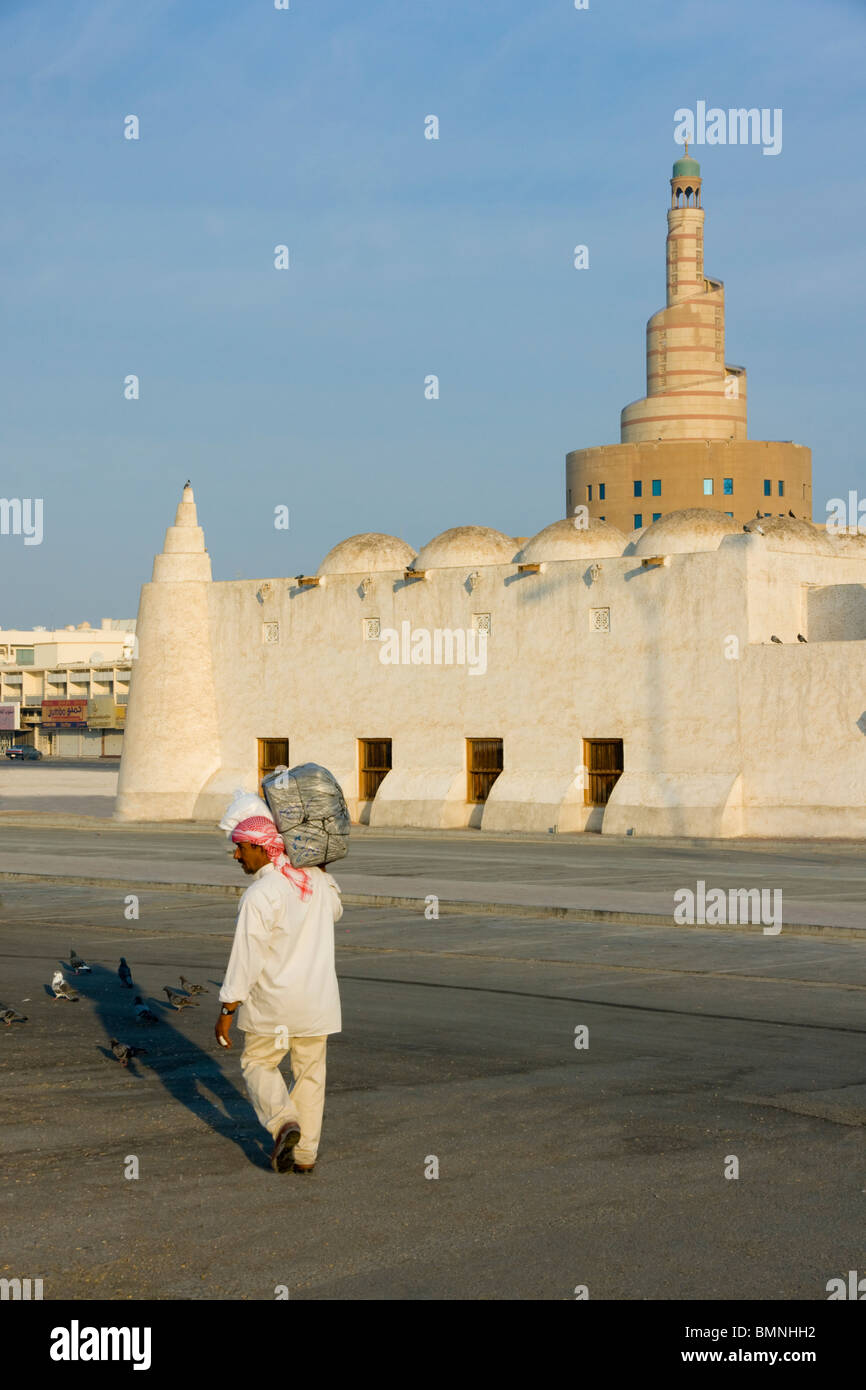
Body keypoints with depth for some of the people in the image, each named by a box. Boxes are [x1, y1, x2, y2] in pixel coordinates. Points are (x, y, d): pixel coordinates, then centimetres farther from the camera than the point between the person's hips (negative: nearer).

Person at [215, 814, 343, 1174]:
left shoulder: (259, 895, -18)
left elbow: (246, 959, -18)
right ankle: (305, 1153, 16)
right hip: (318, 1001, 5)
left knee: (258, 1064, 15)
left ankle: (283, 1123, -8)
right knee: (310, 1073, 15)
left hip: (274, 1003, -5)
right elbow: (334, 910, 25)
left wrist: (226, 1012, -13)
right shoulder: (316, 879, 1)